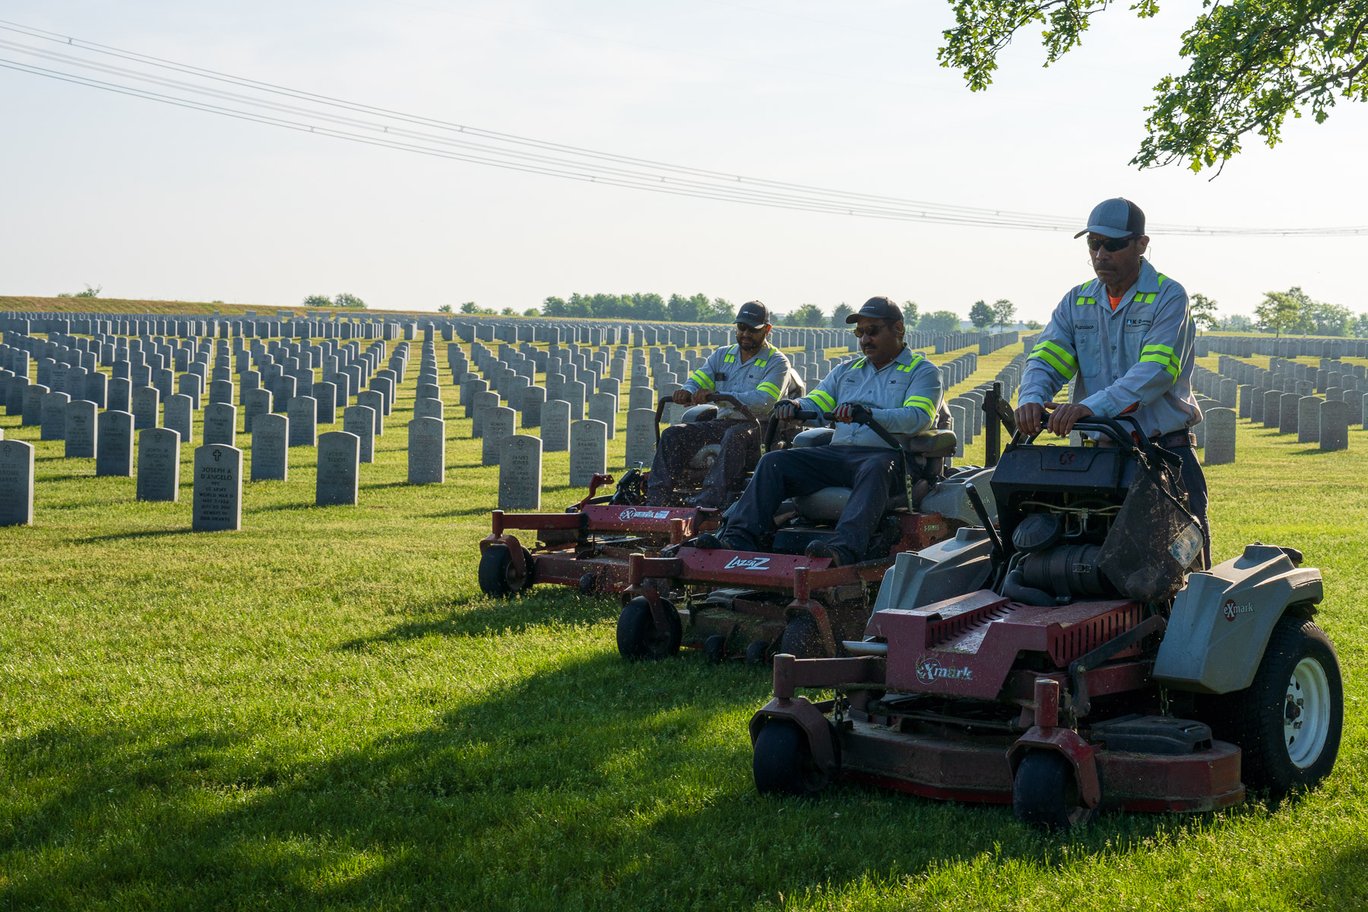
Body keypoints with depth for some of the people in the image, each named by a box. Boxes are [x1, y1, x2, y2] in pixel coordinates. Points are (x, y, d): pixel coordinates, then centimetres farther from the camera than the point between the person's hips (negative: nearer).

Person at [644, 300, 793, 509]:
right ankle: (657, 498, -26)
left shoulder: (777, 362, 0)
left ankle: (707, 501, -53)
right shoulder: (722, 356, 18)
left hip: (757, 428, -6)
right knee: (673, 434, -17)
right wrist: (686, 392, -18)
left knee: (735, 435, -40)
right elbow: (696, 382, 10)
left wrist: (717, 396, -28)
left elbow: (763, 402, -17)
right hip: (722, 423, 6)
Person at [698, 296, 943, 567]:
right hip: (837, 452, 6)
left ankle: (844, 547, -60)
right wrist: (794, 407, -8)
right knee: (774, 462, -14)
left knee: (874, 470, -41)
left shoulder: (923, 371, 8)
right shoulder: (847, 370, 27)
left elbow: (918, 418, -11)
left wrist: (866, 413, -27)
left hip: (887, 455, -6)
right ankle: (738, 538, -27)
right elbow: (815, 404, 18)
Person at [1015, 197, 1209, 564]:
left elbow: (1157, 370, -18)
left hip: (1166, 450, -4)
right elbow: (1045, 359, 2)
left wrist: (1092, 406, -31)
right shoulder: (1076, 302, 13)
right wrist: (1032, 398, -22)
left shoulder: (1168, 297, -4)